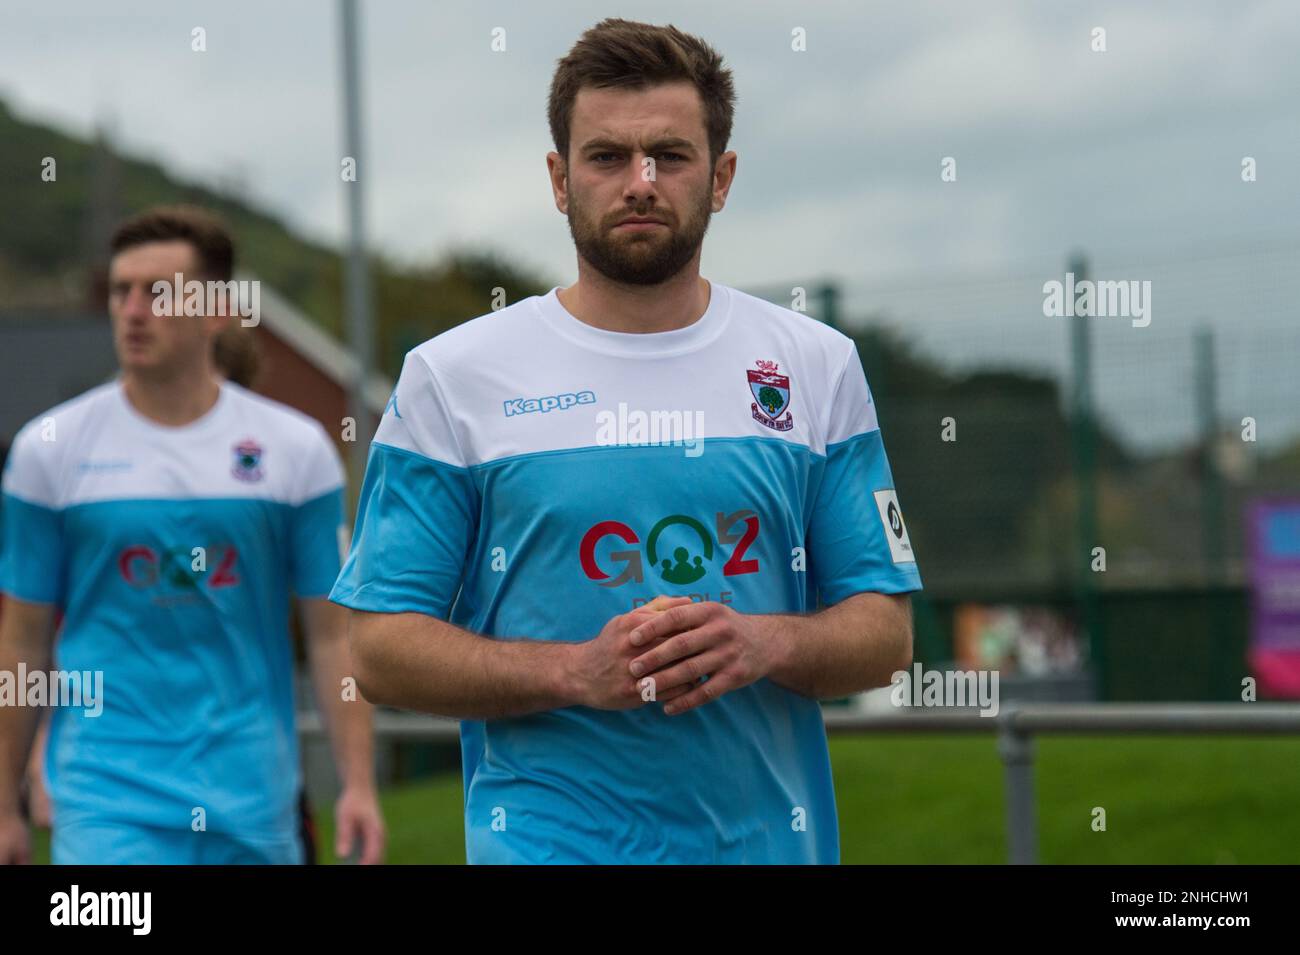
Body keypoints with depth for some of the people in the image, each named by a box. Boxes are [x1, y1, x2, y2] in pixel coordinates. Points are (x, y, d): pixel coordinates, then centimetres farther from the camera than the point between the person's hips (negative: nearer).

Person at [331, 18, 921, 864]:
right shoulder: (450, 377, 1)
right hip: (544, 840, -2)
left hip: (769, 837, 3)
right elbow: (383, 649, -2)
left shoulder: (818, 366, 8)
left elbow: (885, 633, 7)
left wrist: (766, 644, -13)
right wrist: (576, 672, -16)